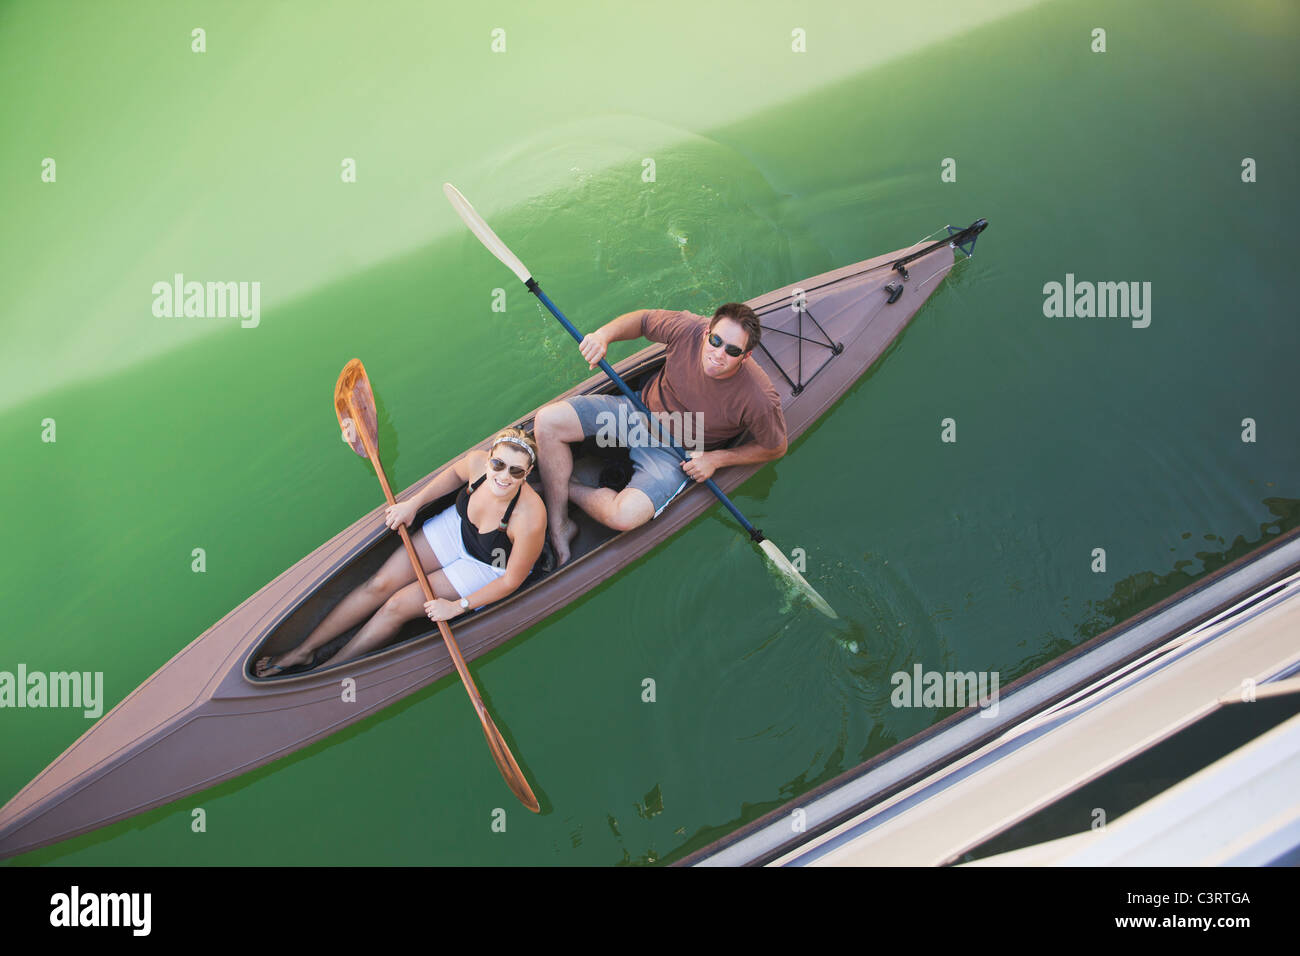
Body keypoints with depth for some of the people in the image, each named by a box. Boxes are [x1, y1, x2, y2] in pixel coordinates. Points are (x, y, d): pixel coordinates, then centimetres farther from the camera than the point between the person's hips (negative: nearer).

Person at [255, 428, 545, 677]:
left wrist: (458, 606, -20)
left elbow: (512, 580, -24)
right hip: (456, 527, 4)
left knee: (397, 607, -8)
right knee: (380, 585, -4)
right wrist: (413, 503, -4)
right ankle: (304, 649, 9)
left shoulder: (529, 518, -39)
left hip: (488, 567, -4)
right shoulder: (477, 461, -26)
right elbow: (455, 474, 2)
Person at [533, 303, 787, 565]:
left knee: (625, 516, -30)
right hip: (640, 408, 4)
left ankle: (566, 487, 4)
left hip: (677, 454, -4)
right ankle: (559, 528, 1)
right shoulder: (688, 328, -23)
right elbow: (642, 320, -1)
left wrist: (716, 459, -16)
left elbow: (776, 448, -10)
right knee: (548, 421, -11)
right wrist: (603, 334, -20)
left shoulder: (759, 400, -29)